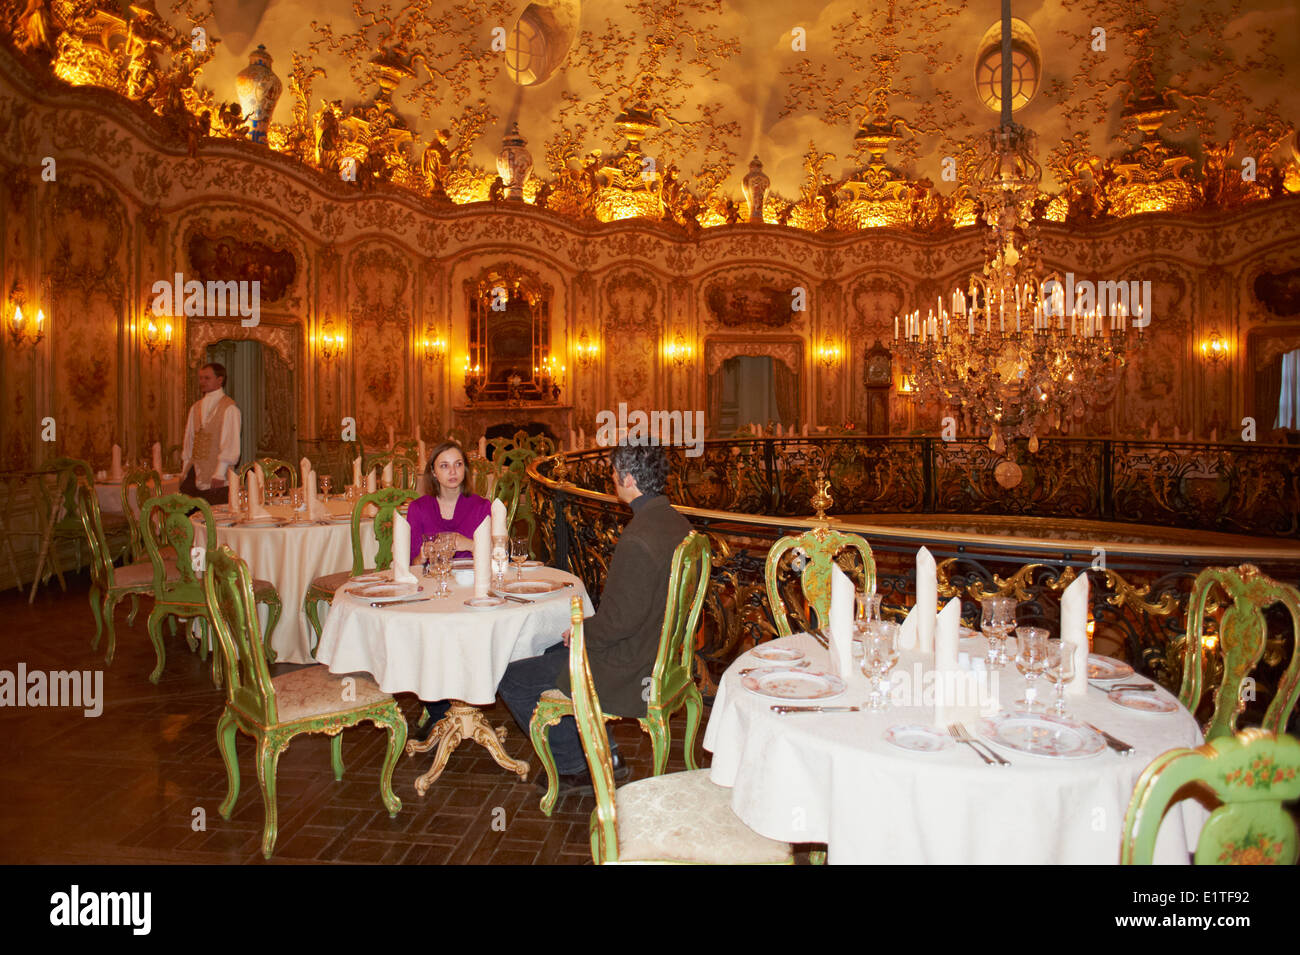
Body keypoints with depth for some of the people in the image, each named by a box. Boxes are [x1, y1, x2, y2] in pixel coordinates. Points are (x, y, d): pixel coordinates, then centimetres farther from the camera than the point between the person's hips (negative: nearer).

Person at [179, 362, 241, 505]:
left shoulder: (229, 408, -6)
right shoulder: (196, 408, 16)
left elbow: (229, 443, -11)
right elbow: (189, 441, 17)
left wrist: (219, 474, -16)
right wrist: (185, 471, 12)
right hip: (195, 475, 6)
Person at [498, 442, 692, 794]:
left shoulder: (636, 540, -28)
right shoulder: (678, 524, 2)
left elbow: (620, 619, -26)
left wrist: (581, 634, -6)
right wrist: (587, 630, 11)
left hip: (627, 671, -10)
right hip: (657, 655, 10)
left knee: (511, 679, 3)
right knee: (552, 652, 28)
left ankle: (576, 764, 17)